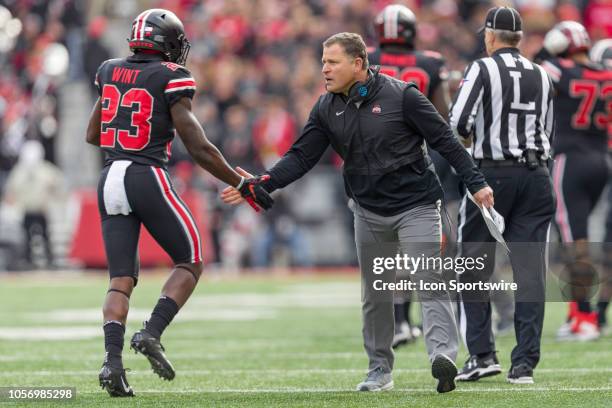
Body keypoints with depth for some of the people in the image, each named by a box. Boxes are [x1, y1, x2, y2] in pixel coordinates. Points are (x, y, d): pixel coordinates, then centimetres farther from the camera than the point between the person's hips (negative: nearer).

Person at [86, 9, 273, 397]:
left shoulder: (109, 72, 10)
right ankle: (152, 333, -7)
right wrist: (243, 185, 1)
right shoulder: (171, 78, -7)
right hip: (149, 178, -5)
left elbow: (93, 135, 20)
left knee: (121, 279, 7)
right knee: (190, 263, 11)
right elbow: (200, 149, -8)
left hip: (111, 180, 5)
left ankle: (113, 359, -10)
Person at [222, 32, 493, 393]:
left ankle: (443, 355, -27)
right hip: (369, 211, 5)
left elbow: (444, 140, -10)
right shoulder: (327, 109, 2)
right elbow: (302, 157, 1)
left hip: (416, 207, -5)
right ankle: (380, 370, 22)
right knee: (375, 295, 11)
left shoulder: (401, 96, -12)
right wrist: (261, 185, -12)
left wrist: (476, 183, -14)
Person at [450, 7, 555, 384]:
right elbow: (548, 133, 15)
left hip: (492, 173, -4)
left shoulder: (483, 70, -4)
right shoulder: (542, 77, 12)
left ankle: (482, 355, 3)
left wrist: (472, 136, 8)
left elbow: (458, 123, -13)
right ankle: (525, 363, -1)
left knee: (475, 267, 7)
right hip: (536, 176, 4)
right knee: (530, 270, 2)